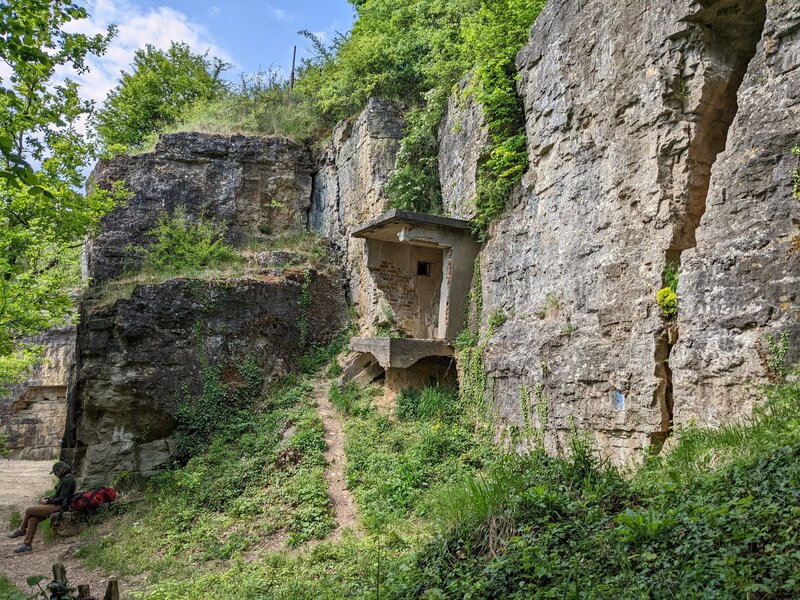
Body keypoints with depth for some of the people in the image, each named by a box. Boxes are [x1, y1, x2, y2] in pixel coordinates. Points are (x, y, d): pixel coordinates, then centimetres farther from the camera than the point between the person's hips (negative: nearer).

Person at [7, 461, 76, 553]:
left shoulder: (68, 480, -19)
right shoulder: (65, 479, 13)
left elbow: (62, 499, -23)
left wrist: (47, 502, -12)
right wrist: (47, 498, 8)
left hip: (58, 507, -10)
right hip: (55, 505, 10)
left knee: (29, 510, -4)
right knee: (32, 519, 0)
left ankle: (21, 529, 21)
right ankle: (27, 545, 7)